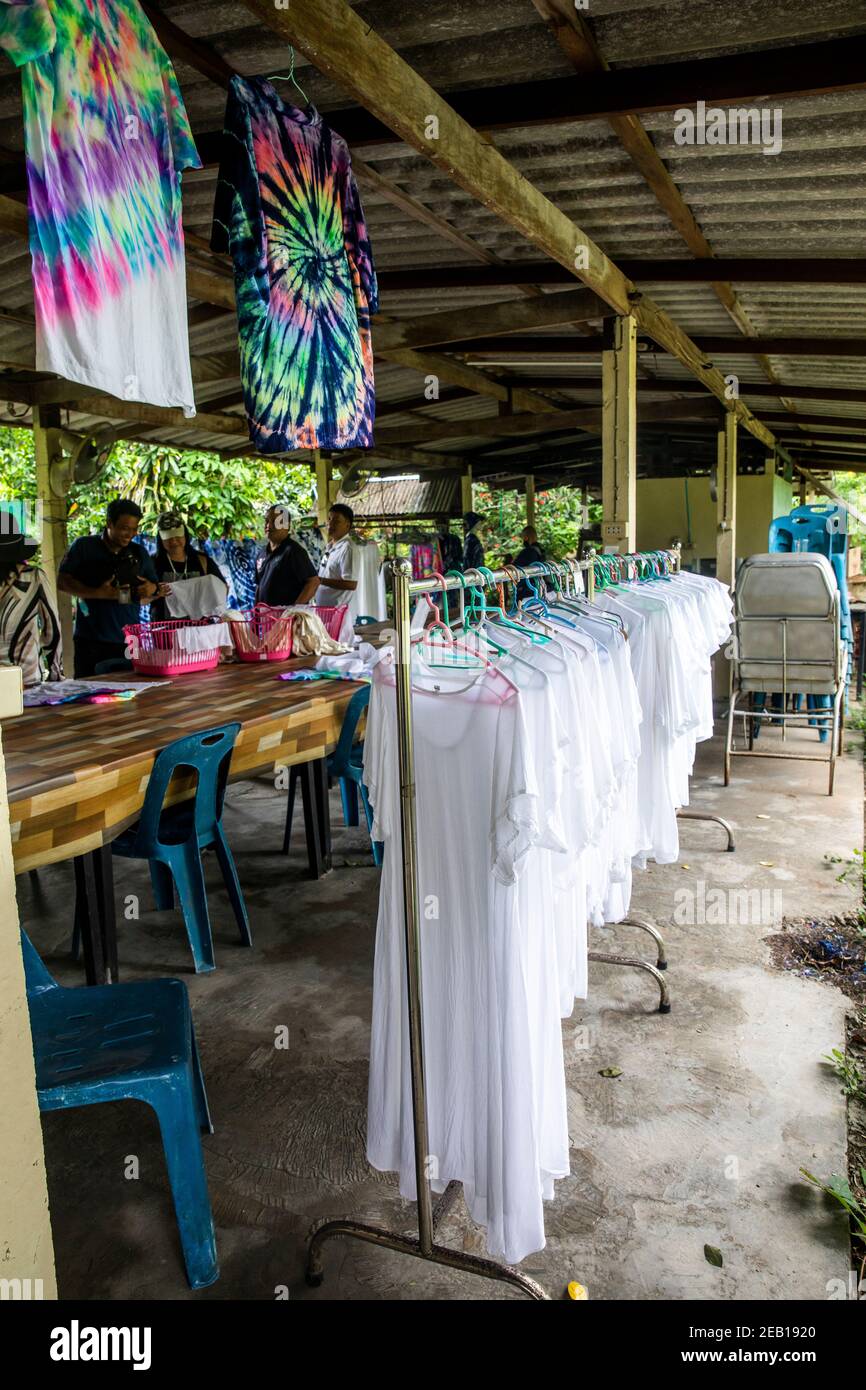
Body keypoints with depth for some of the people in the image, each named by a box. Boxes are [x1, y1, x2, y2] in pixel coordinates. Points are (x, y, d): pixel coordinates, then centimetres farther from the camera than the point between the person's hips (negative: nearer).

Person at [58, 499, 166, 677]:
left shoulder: (139, 553, 12)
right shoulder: (84, 546, 3)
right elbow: (62, 582, -3)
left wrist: (153, 590, -7)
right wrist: (98, 593, -16)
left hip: (129, 642, 3)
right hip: (91, 641, -2)